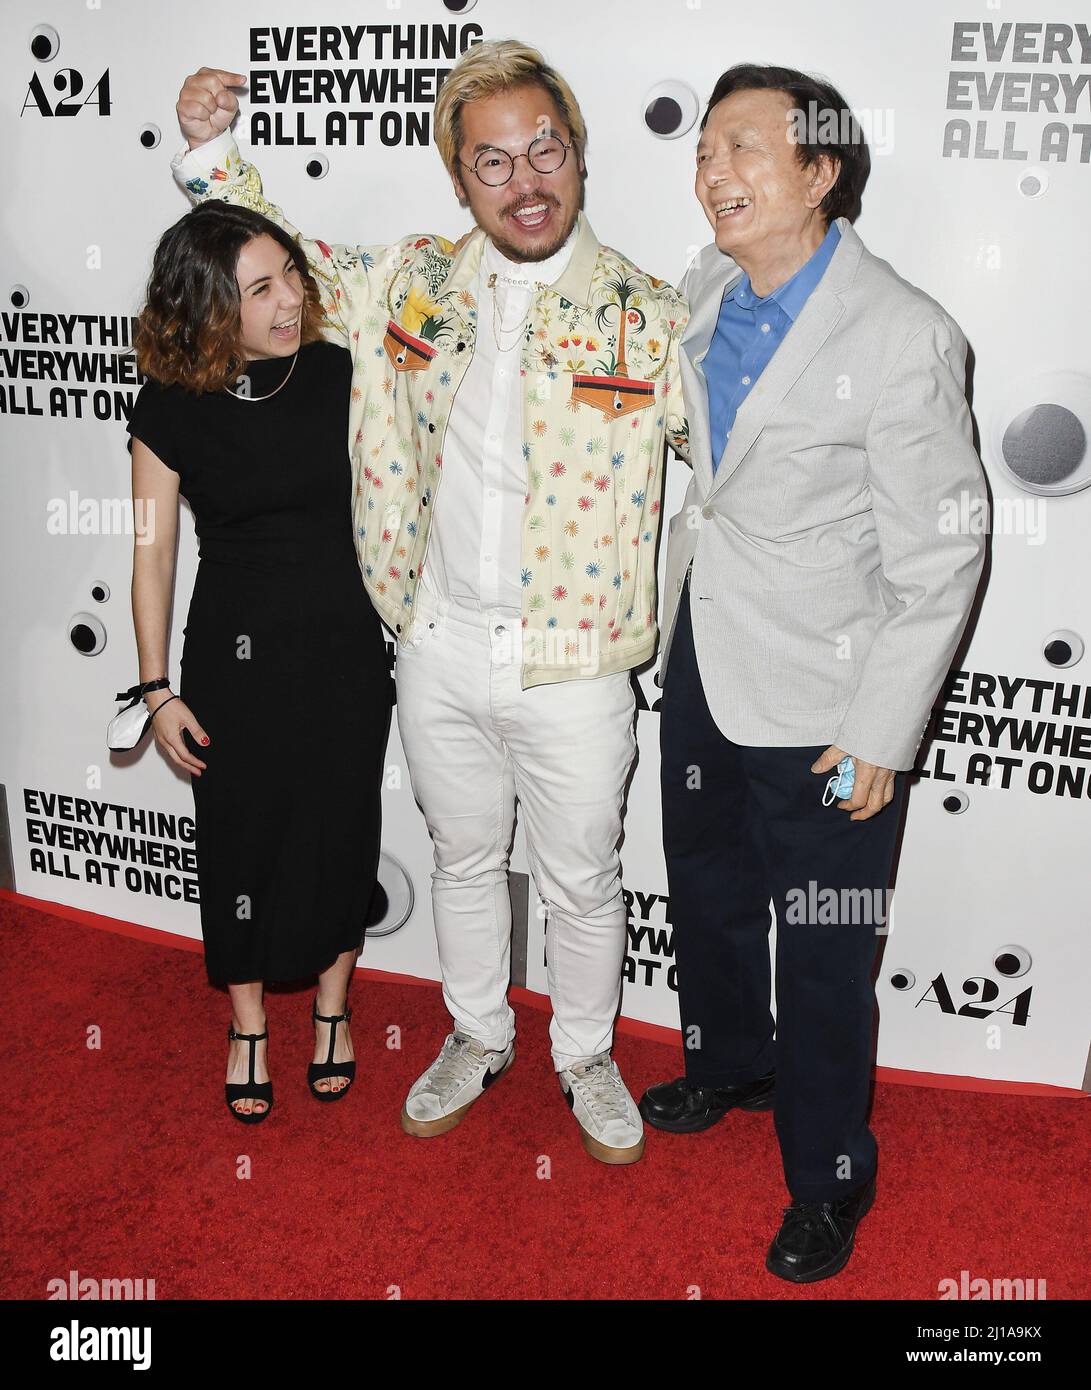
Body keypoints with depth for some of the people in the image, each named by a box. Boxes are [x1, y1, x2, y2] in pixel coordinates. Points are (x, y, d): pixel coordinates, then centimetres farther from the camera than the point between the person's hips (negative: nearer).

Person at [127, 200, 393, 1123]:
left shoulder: (335, 373, -7)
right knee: (241, 844, 10)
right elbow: (154, 552, -2)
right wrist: (158, 689, -2)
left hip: (345, 645, 1)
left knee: (341, 833, 12)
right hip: (235, 654, -1)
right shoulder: (171, 409, -9)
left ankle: (332, 1010, 37)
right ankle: (248, 1027, 34)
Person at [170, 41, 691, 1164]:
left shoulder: (647, 317, -8)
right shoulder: (408, 284, 1)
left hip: (571, 669, -2)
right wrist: (210, 152, 3)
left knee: (581, 880, 14)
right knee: (463, 860, 21)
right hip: (439, 653, 3)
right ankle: (478, 1038, 46)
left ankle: (585, 1056, 41)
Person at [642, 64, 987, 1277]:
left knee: (823, 953, 9)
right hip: (702, 663, 7)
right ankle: (726, 1064, 53)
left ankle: (826, 1179, 33)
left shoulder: (902, 335, -20)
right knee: (708, 890, 25)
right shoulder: (705, 291, 1)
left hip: (818, 699, -7)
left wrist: (883, 732, -16)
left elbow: (941, 556, -17)